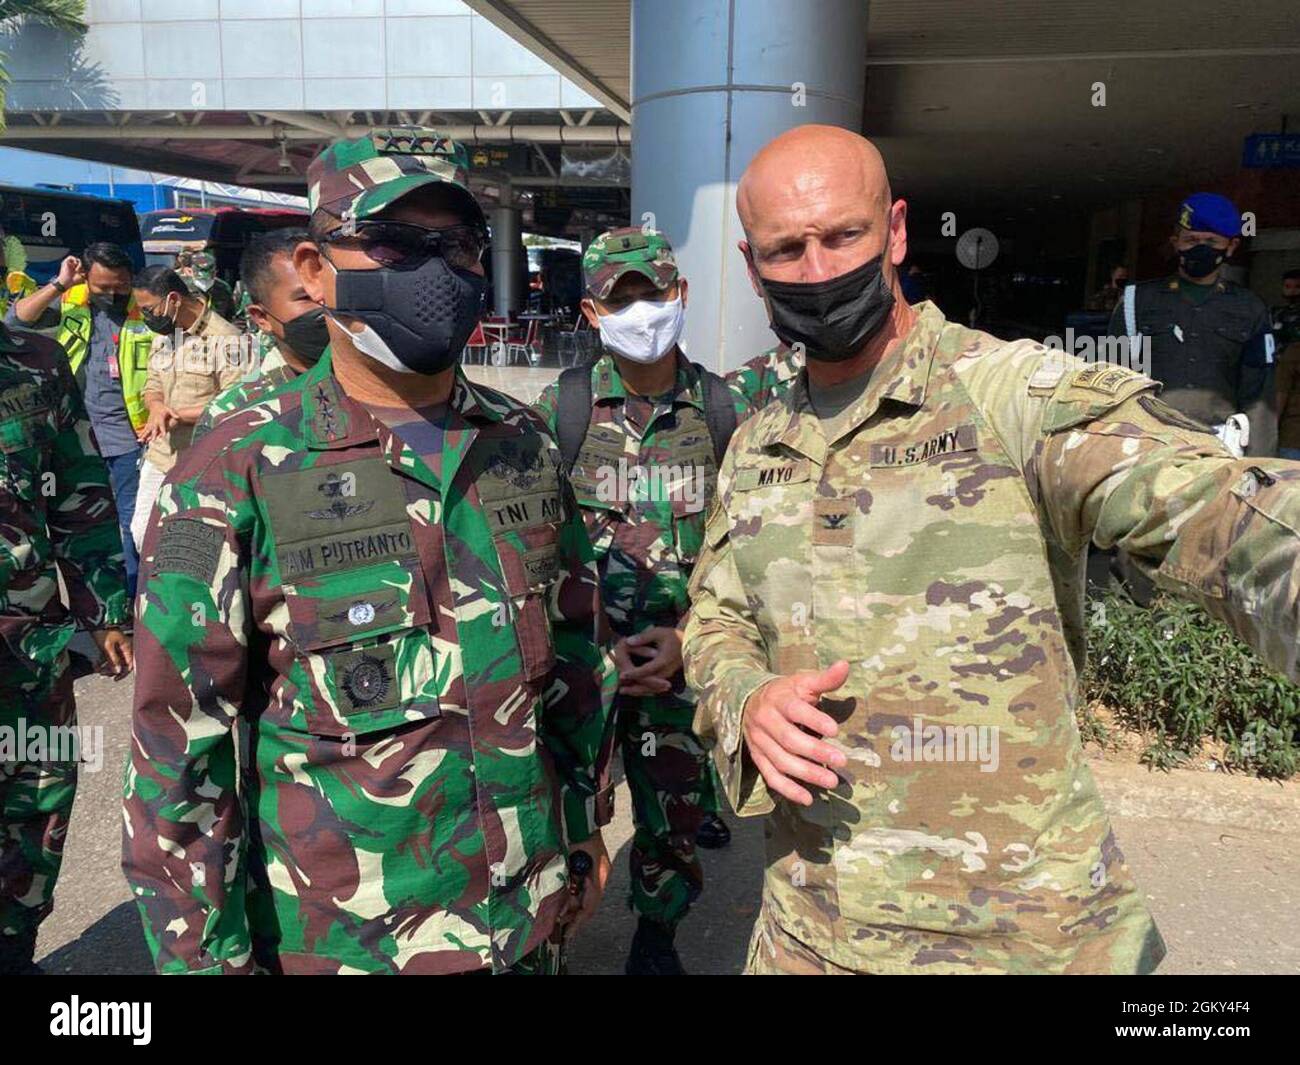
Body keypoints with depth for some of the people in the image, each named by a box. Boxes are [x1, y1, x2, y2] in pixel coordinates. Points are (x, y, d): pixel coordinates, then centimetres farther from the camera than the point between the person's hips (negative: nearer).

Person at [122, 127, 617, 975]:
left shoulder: (525, 445, -2)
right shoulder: (235, 478, -15)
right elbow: (178, 746, -11)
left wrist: (587, 832, 10)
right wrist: (207, 956, -7)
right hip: (337, 936, -3)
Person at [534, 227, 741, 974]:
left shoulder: (724, 413, -1)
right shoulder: (561, 407, -5)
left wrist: (689, 636, -10)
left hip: (681, 652, 1)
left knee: (675, 817, 10)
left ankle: (657, 940, 38)